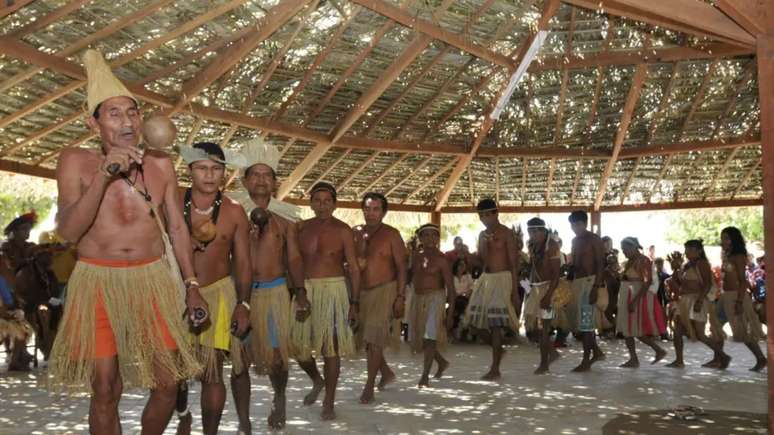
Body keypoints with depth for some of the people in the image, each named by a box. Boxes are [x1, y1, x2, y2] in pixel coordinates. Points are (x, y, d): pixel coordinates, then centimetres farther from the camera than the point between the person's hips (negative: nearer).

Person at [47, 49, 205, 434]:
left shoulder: (160, 164, 2)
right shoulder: (76, 161, -4)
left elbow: (177, 227, 8)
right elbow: (68, 231, -14)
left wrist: (191, 285, 4)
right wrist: (104, 175, -24)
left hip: (154, 278, 2)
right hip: (97, 281, -2)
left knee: (168, 384, 4)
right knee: (105, 391, 3)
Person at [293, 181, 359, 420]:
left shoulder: (342, 230, -2)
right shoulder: (302, 228, 7)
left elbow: (354, 268, -2)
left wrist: (355, 302, -7)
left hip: (332, 290, -3)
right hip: (304, 290, 4)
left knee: (330, 347, 0)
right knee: (297, 345, 5)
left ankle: (329, 403, 13)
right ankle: (317, 381, 35)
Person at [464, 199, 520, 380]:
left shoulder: (506, 234, -7)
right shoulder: (483, 235, 13)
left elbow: (514, 262, -8)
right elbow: (481, 261, 14)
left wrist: (515, 290, -12)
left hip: (501, 278, -7)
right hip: (485, 278, 7)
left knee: (495, 323, -8)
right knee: (480, 318, 4)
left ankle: (495, 369, 0)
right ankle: (498, 348, 29)